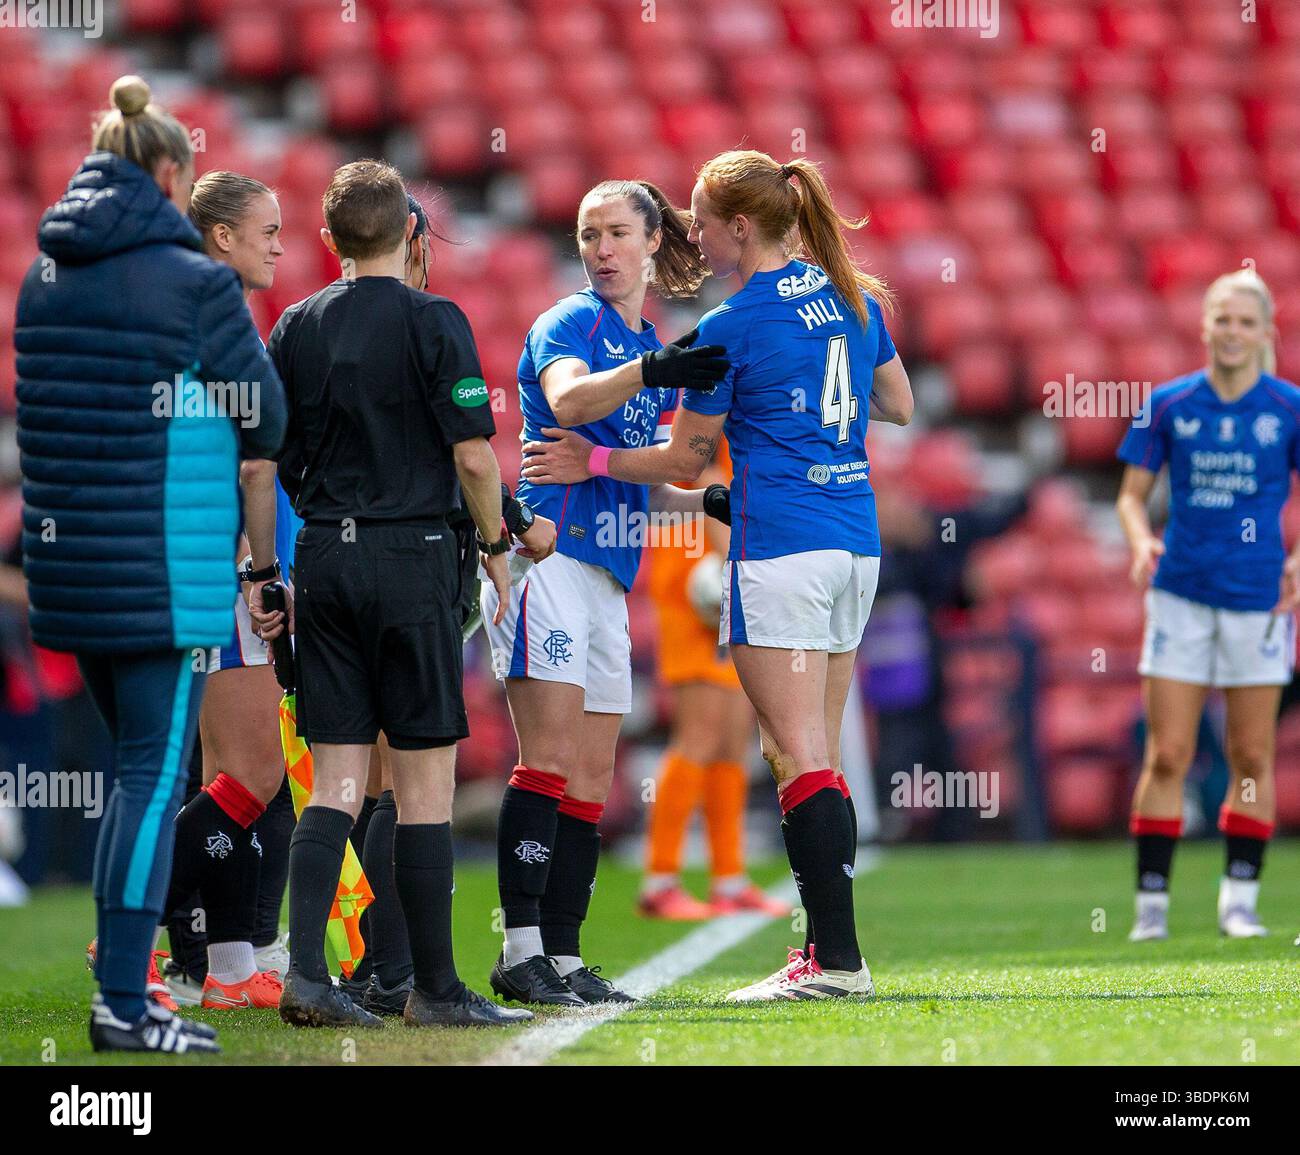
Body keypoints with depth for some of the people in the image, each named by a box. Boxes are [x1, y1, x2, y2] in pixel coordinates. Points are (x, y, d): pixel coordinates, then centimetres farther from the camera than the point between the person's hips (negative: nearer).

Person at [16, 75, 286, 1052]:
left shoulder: (43, 276, 8)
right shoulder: (192, 282, -12)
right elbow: (266, 418, -4)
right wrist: (230, 449, 17)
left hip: (70, 555, 7)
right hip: (168, 565, -7)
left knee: (139, 765, 18)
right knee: (156, 774, -3)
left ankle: (121, 986, 20)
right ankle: (124, 1003, -5)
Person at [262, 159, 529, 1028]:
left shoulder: (297, 328, 7)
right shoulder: (433, 322, -7)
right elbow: (473, 453, -10)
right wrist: (495, 545, 4)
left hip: (324, 557, 5)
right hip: (411, 556, -5)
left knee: (337, 781, 6)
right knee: (426, 778, 1)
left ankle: (305, 970, -5)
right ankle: (436, 985, 4)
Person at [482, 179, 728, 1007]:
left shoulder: (656, 352, 20)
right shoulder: (569, 323, -3)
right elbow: (567, 401, -27)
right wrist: (650, 371, -40)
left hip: (609, 579, 8)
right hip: (548, 557, -8)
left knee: (594, 778, 6)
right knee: (551, 759, -15)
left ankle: (564, 956, 8)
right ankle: (521, 950, -16)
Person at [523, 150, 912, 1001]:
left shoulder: (729, 329, -9)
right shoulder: (852, 295, 10)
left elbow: (685, 461, -2)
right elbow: (899, 403, 21)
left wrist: (591, 464, 11)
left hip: (778, 552, -7)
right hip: (856, 546, 7)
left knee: (799, 756, -8)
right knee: (818, 756, 10)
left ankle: (837, 957, -12)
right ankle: (833, 947, 8)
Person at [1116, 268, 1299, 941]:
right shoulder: (1167, 405, 2)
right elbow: (1132, 492, 7)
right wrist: (1141, 540, -13)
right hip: (1181, 593, 0)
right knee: (1166, 756, -3)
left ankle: (1239, 899, 12)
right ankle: (1152, 902, 2)